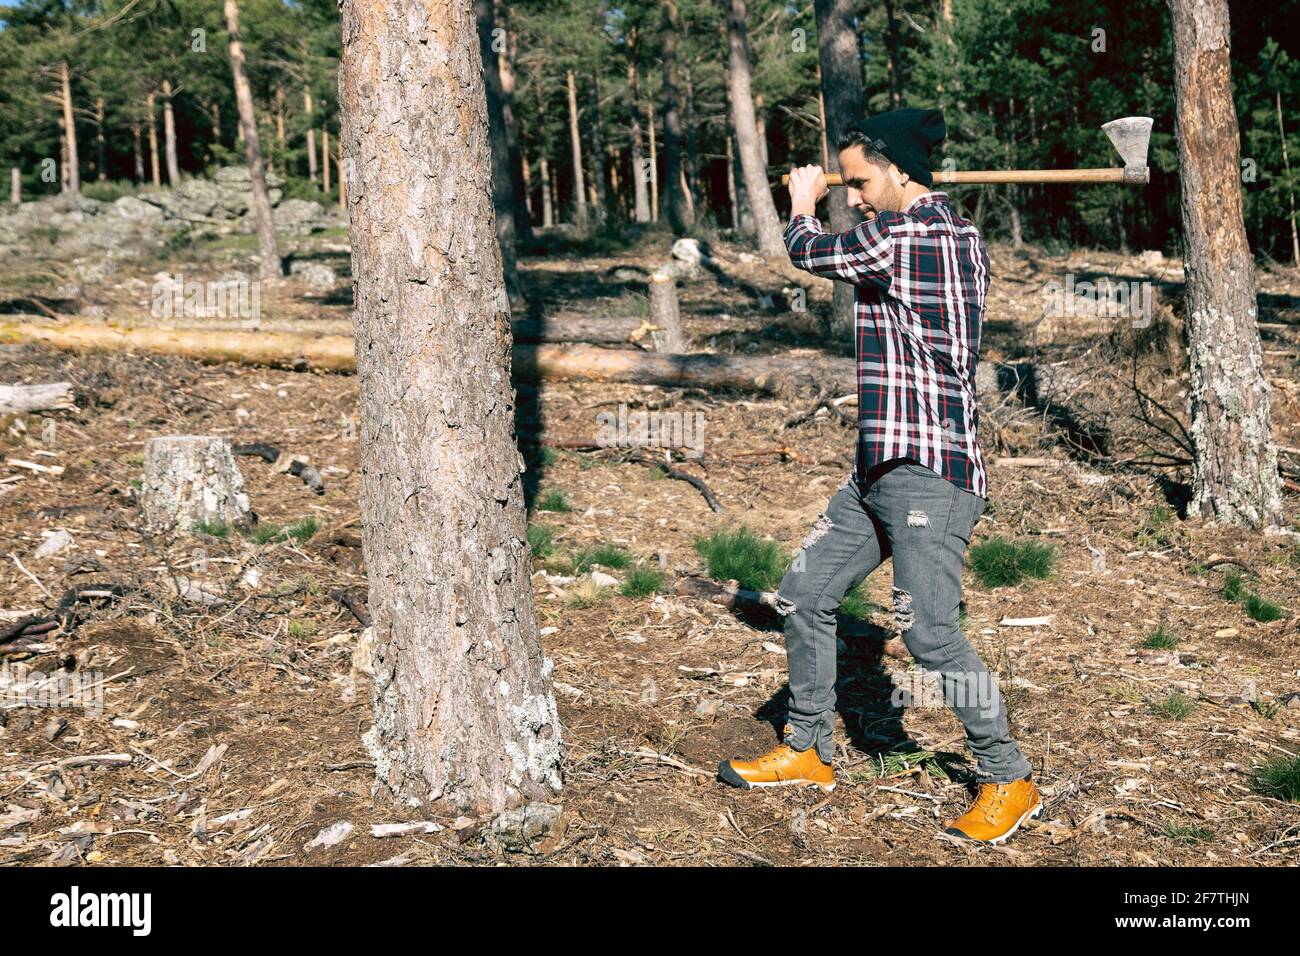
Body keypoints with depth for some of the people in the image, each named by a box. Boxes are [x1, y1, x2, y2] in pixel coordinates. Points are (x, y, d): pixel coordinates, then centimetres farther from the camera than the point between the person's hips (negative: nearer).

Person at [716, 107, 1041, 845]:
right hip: (882, 467, 11)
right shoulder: (963, 236, 12)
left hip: (927, 471, -11)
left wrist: (803, 203, 20)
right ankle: (809, 751, 26)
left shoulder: (900, 237, -16)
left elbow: (810, 251, 0)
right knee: (805, 597, 13)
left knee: (930, 629, -12)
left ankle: (1010, 782, 5)